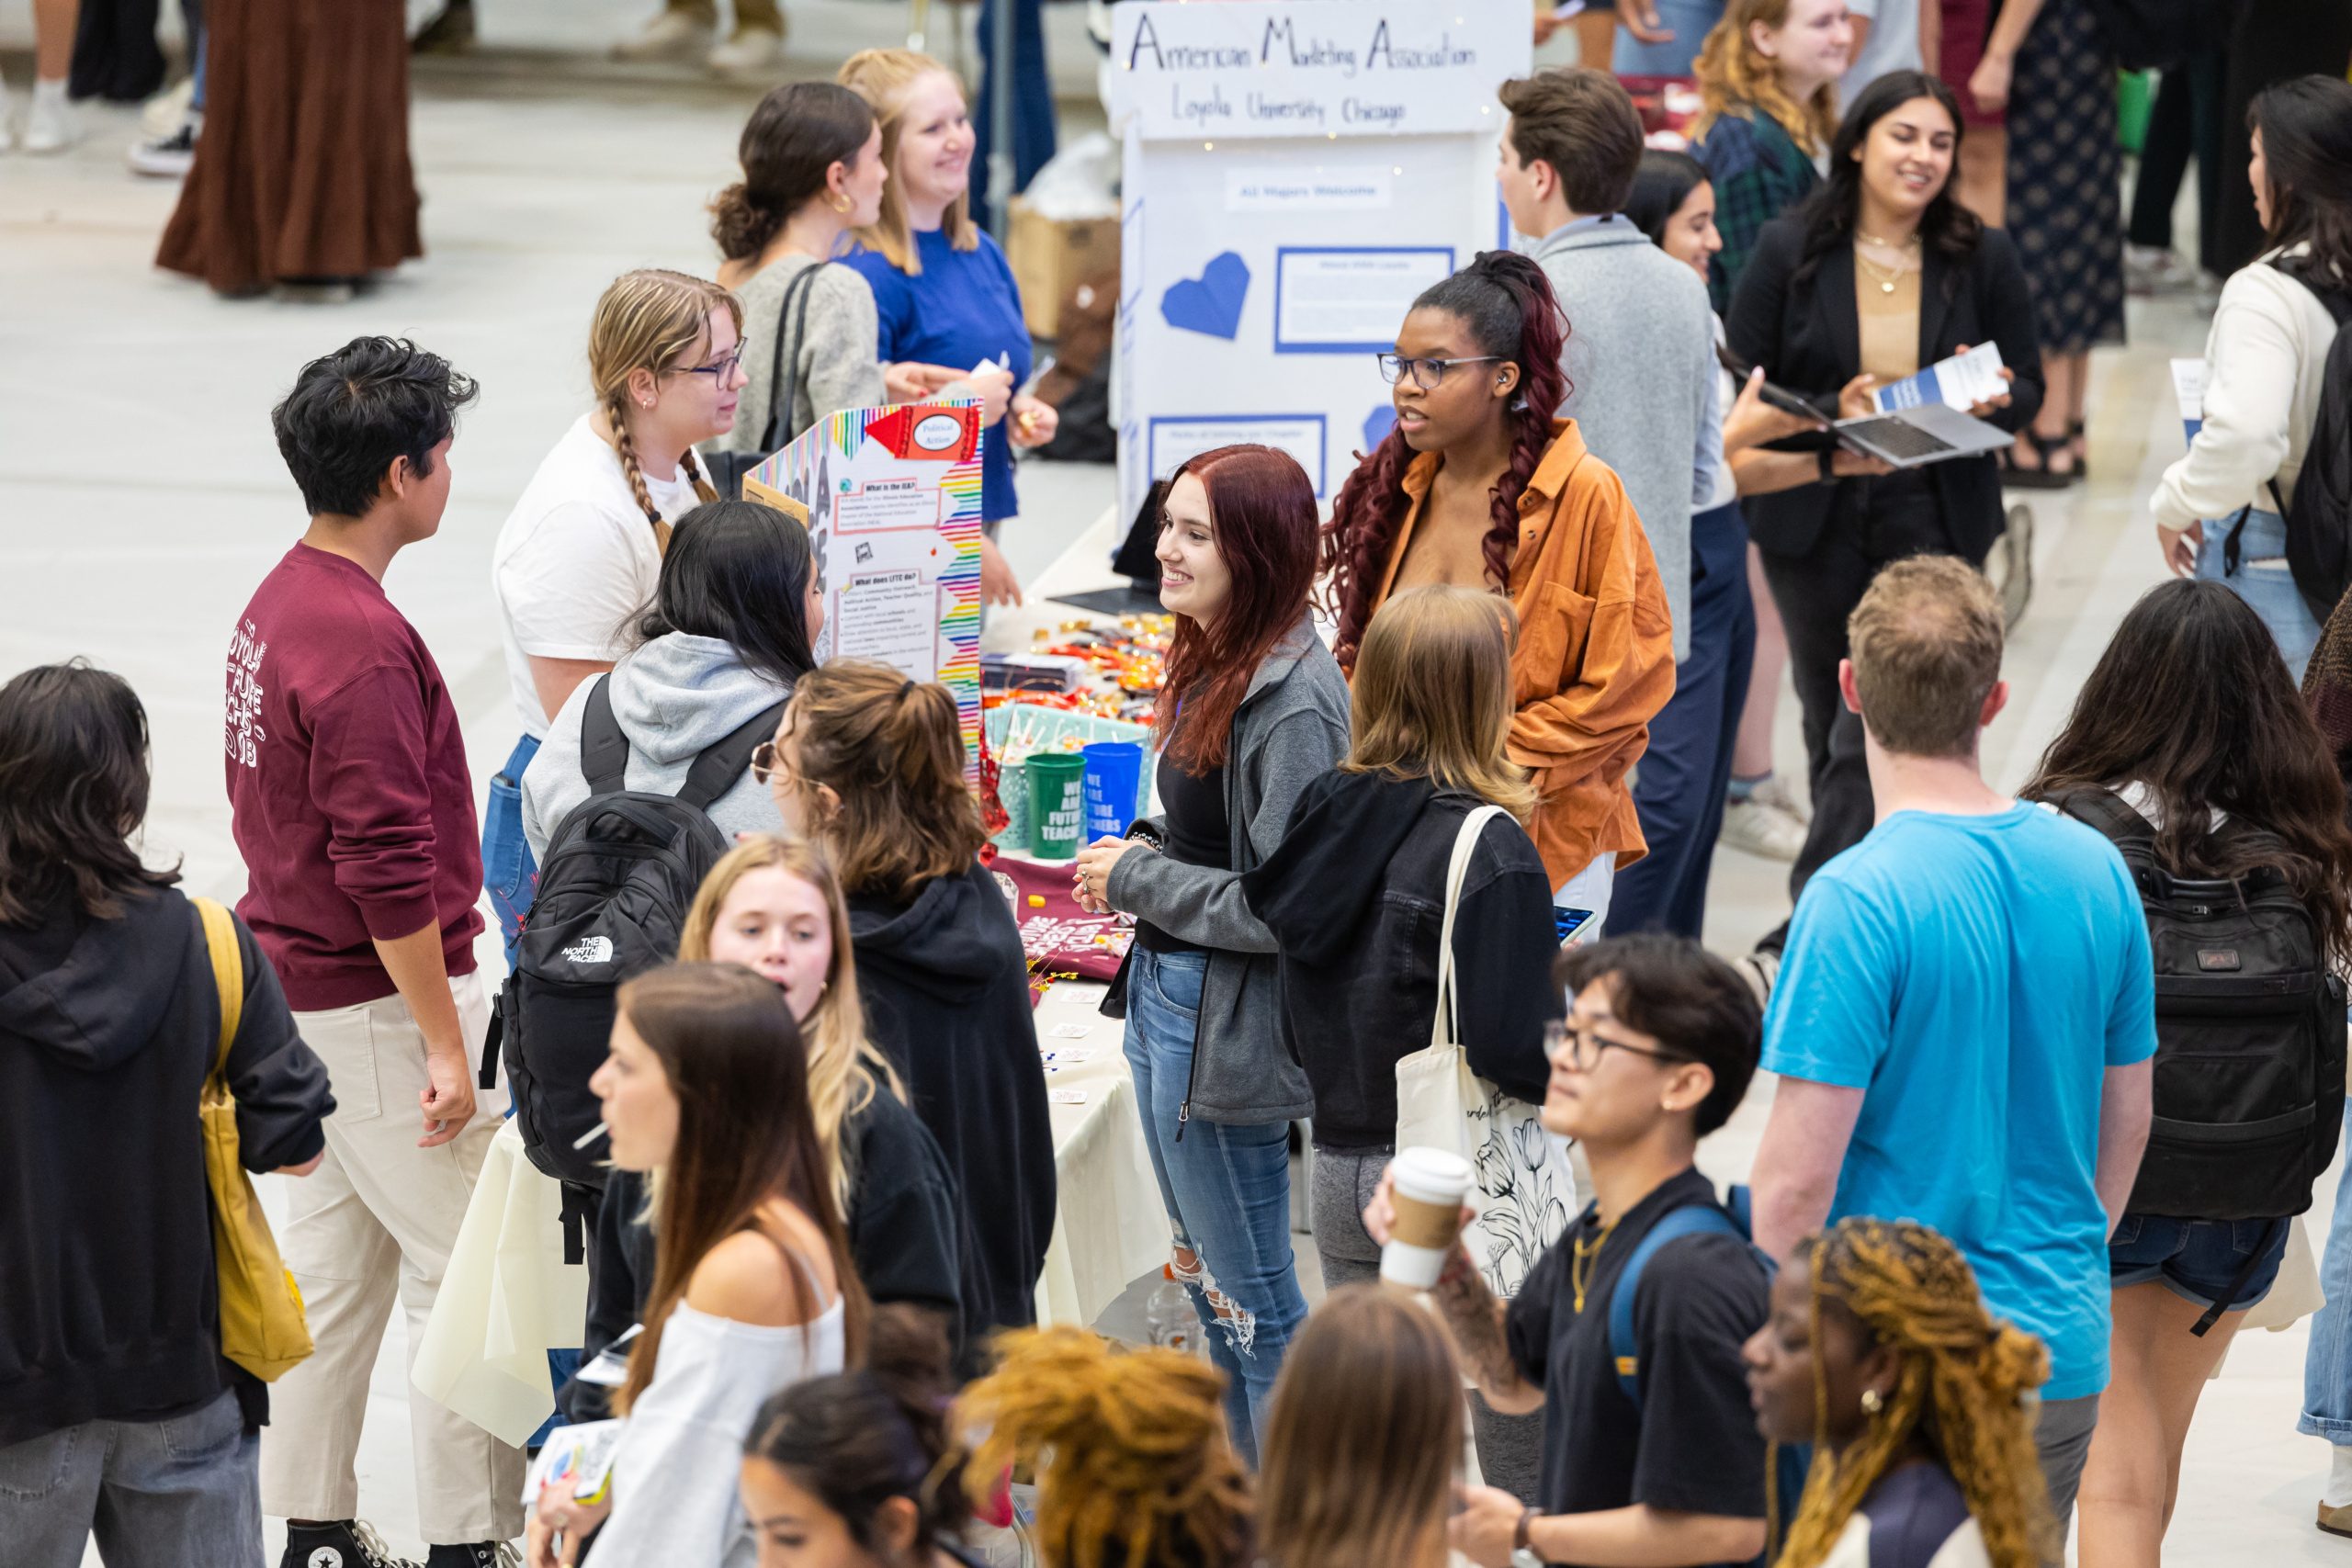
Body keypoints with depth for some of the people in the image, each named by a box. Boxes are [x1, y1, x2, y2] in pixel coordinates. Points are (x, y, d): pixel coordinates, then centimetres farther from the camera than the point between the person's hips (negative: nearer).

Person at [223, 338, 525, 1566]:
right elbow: (387, 866, -24)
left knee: (335, 1255, 16)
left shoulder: (279, 602, 8)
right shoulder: (363, 644, -23)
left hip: (298, 988, 10)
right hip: (378, 1002, -10)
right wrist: (445, 1041, -19)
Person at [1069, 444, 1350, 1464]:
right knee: (1207, 1278, 22)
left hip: (1230, 1026, -10)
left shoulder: (1292, 703, -24)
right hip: (1167, 998, 10)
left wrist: (1141, 881, -15)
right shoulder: (1214, 662, 6)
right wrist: (1140, 854, 4)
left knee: (1252, 1303, 1)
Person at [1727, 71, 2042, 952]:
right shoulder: (1789, 252, -2)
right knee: (1832, 729, 12)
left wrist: (1988, 401, -16)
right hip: (1814, 520, 1)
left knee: (1879, 726, -13)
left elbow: (2028, 389, 7)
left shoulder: (1983, 259, 1)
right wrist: (1833, 417, -20)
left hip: (1936, 521, -1)